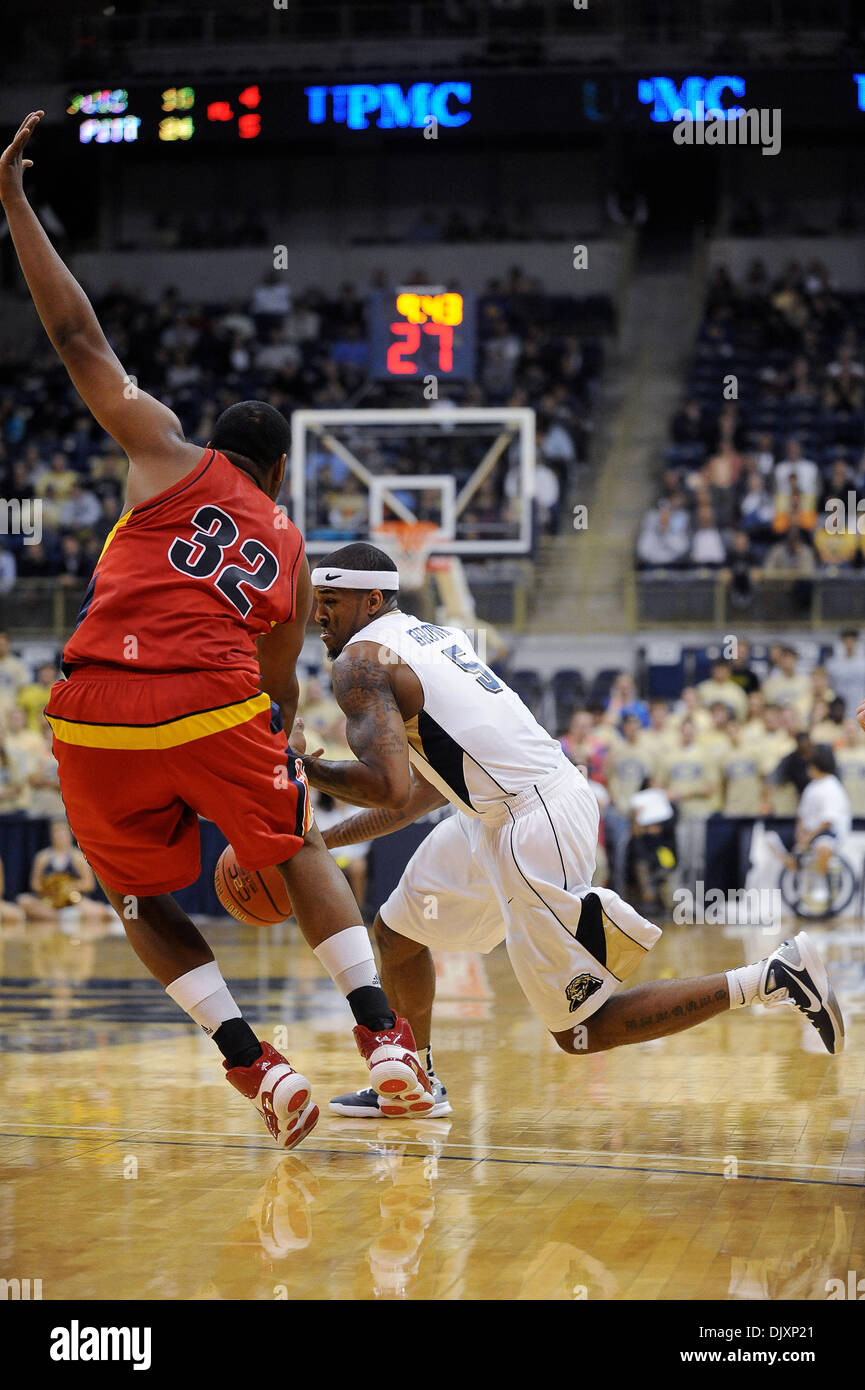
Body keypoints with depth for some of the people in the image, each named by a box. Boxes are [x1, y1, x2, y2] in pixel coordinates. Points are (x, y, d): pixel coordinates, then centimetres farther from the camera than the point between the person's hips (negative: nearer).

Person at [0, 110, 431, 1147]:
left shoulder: (170, 456, 18)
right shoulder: (291, 551, 24)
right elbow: (279, 689, 32)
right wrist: (259, 794, 47)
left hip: (95, 714, -1)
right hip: (214, 703, 1)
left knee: (140, 900, 20)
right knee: (299, 849, 26)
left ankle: (257, 1071, 7)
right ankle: (385, 1040, 14)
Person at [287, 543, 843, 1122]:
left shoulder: (361, 662, -8)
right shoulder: (436, 636, 20)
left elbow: (389, 787, -22)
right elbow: (426, 787, 25)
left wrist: (310, 770, -3)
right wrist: (328, 838, 27)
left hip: (535, 831, -10)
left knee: (580, 1031, -3)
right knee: (396, 931, 24)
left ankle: (773, 978, -8)